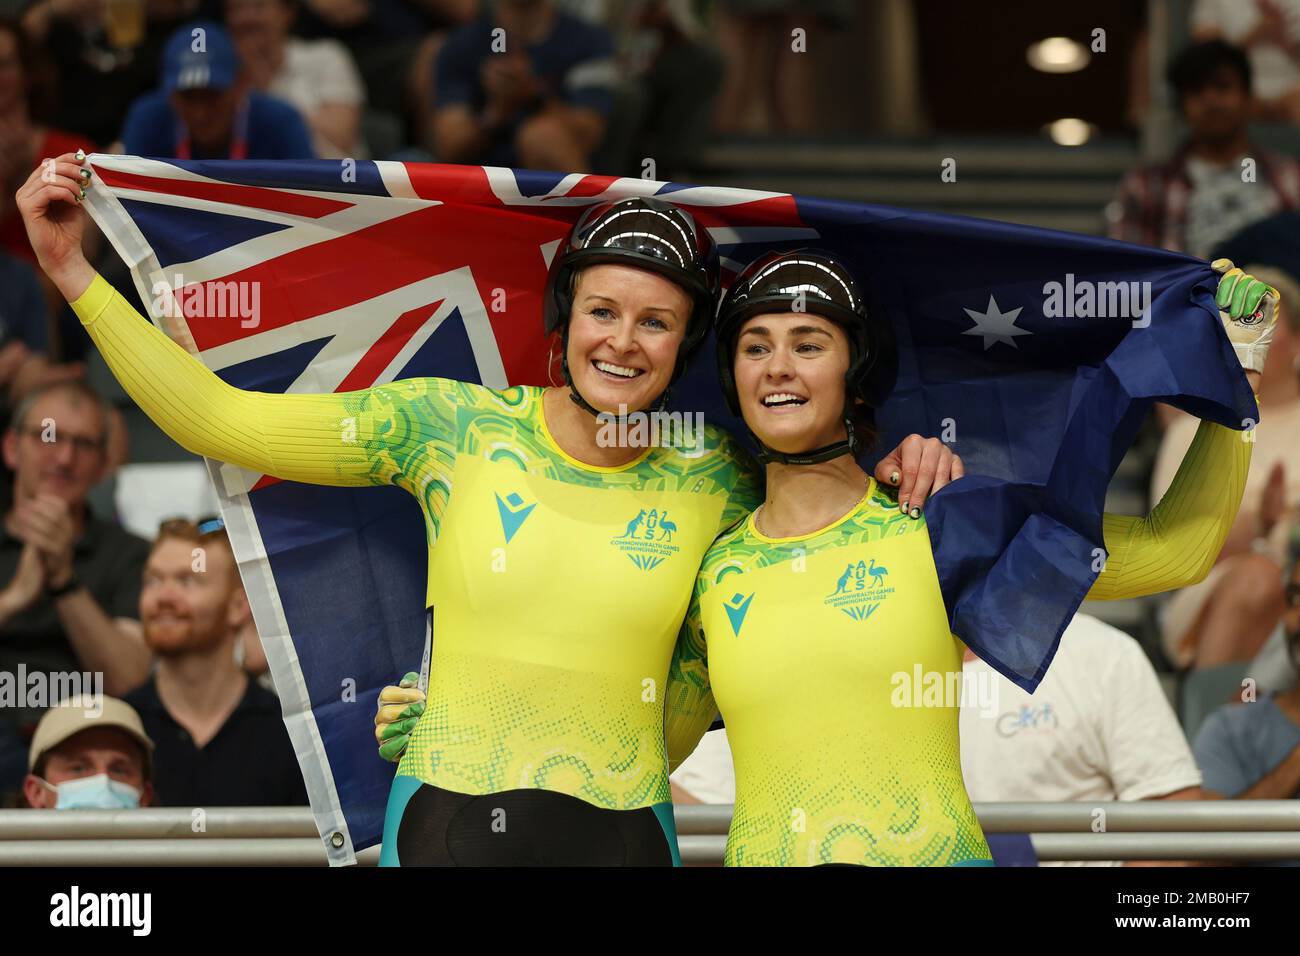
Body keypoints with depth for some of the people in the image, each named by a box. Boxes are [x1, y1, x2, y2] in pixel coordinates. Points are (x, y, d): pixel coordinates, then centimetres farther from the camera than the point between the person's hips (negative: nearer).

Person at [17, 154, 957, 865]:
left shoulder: (715, 479, 1)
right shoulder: (457, 426, -3)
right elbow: (220, 422, -4)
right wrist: (72, 272, -8)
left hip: (623, 832, 1)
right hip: (446, 826, -1)